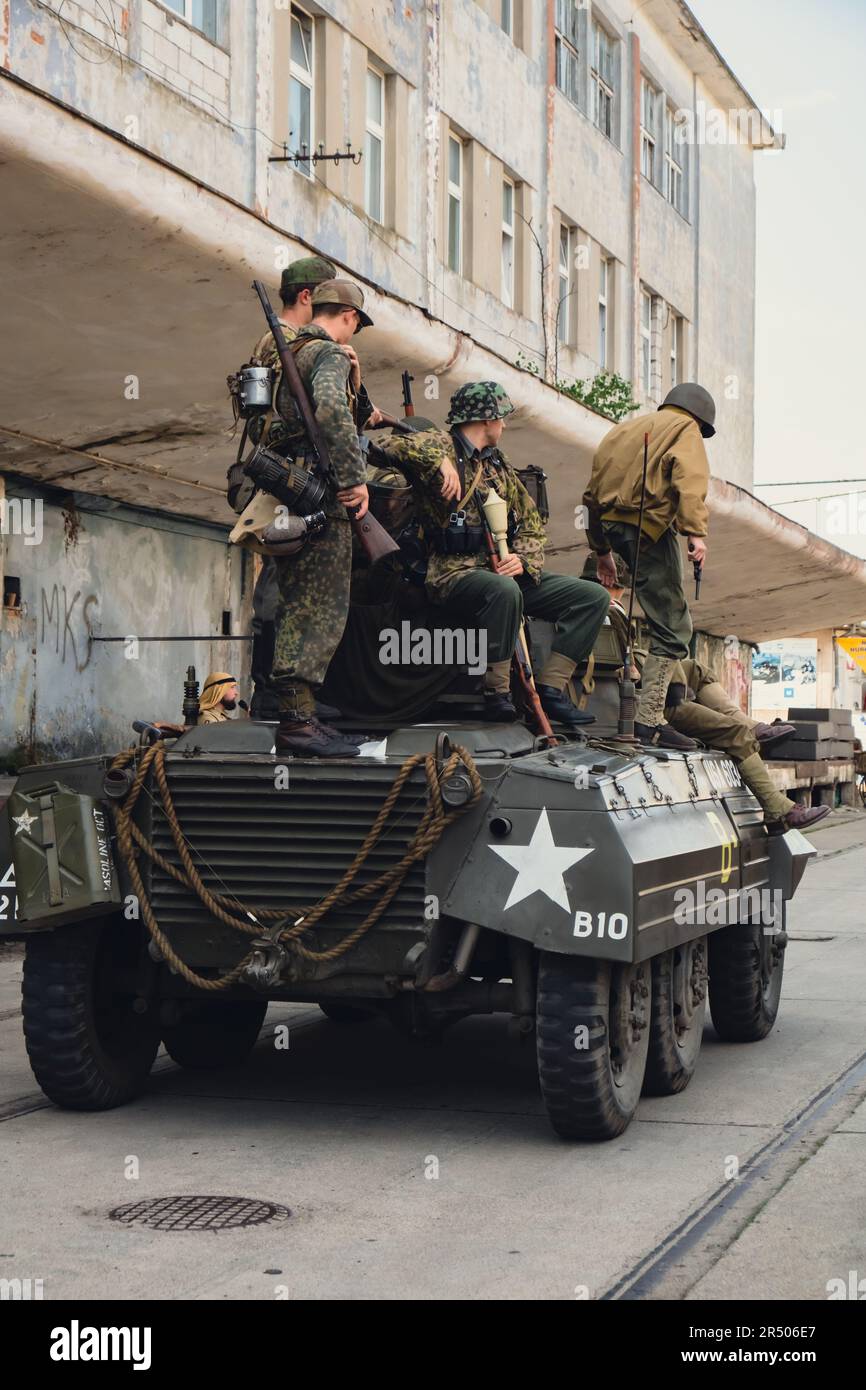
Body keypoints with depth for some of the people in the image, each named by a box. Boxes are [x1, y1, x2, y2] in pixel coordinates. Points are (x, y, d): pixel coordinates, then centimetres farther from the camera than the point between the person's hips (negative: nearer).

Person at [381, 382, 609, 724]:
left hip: (506, 571, 7)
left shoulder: (500, 466, 22)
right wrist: (440, 461, -27)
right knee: (504, 590, -40)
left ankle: (549, 689, -10)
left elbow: (532, 525, 17)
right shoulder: (443, 447, 2)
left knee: (592, 597, -4)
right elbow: (398, 447, -17)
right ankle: (497, 694, -26)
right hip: (455, 573, -7)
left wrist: (523, 560, -3)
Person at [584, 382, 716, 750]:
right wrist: (696, 532, -21)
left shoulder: (624, 428, 28)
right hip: (649, 526, -8)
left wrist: (602, 551, 30)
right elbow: (689, 480, -12)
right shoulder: (685, 428, 7)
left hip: (611, 523, 8)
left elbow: (594, 492, 26)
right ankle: (649, 719, -10)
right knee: (672, 630, -4)